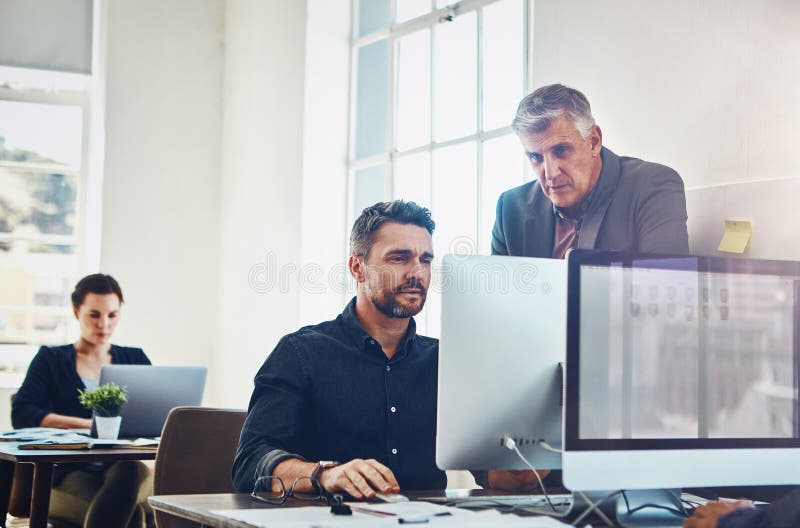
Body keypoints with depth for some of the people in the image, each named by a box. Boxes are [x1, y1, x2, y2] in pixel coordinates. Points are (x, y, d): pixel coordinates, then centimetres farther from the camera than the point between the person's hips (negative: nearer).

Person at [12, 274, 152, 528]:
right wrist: (88, 424, -14)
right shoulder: (52, 360, 14)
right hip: (69, 471, -2)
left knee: (128, 471, -39)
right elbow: (21, 415, -2)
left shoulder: (135, 359, 21)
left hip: (123, 463, 2)